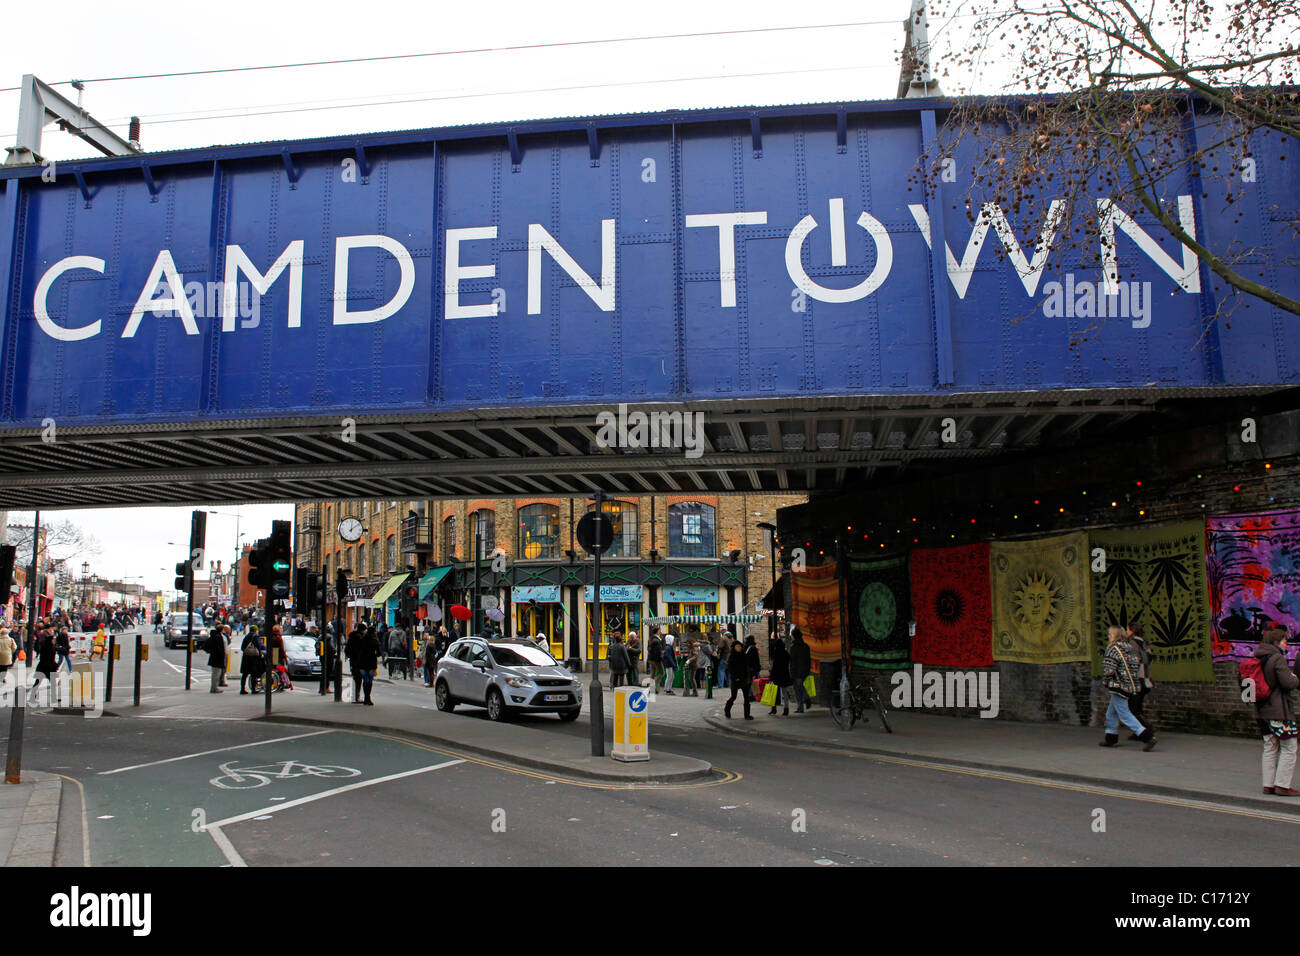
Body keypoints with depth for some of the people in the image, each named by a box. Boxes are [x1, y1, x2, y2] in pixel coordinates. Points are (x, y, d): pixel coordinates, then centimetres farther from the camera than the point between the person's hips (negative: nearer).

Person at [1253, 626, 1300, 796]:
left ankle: (1268, 785, 14)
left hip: (1263, 710, 8)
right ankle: (1282, 785, 0)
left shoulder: (1258, 659, 10)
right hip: (1280, 710, -8)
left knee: (1270, 748, 13)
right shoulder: (1278, 659, -14)